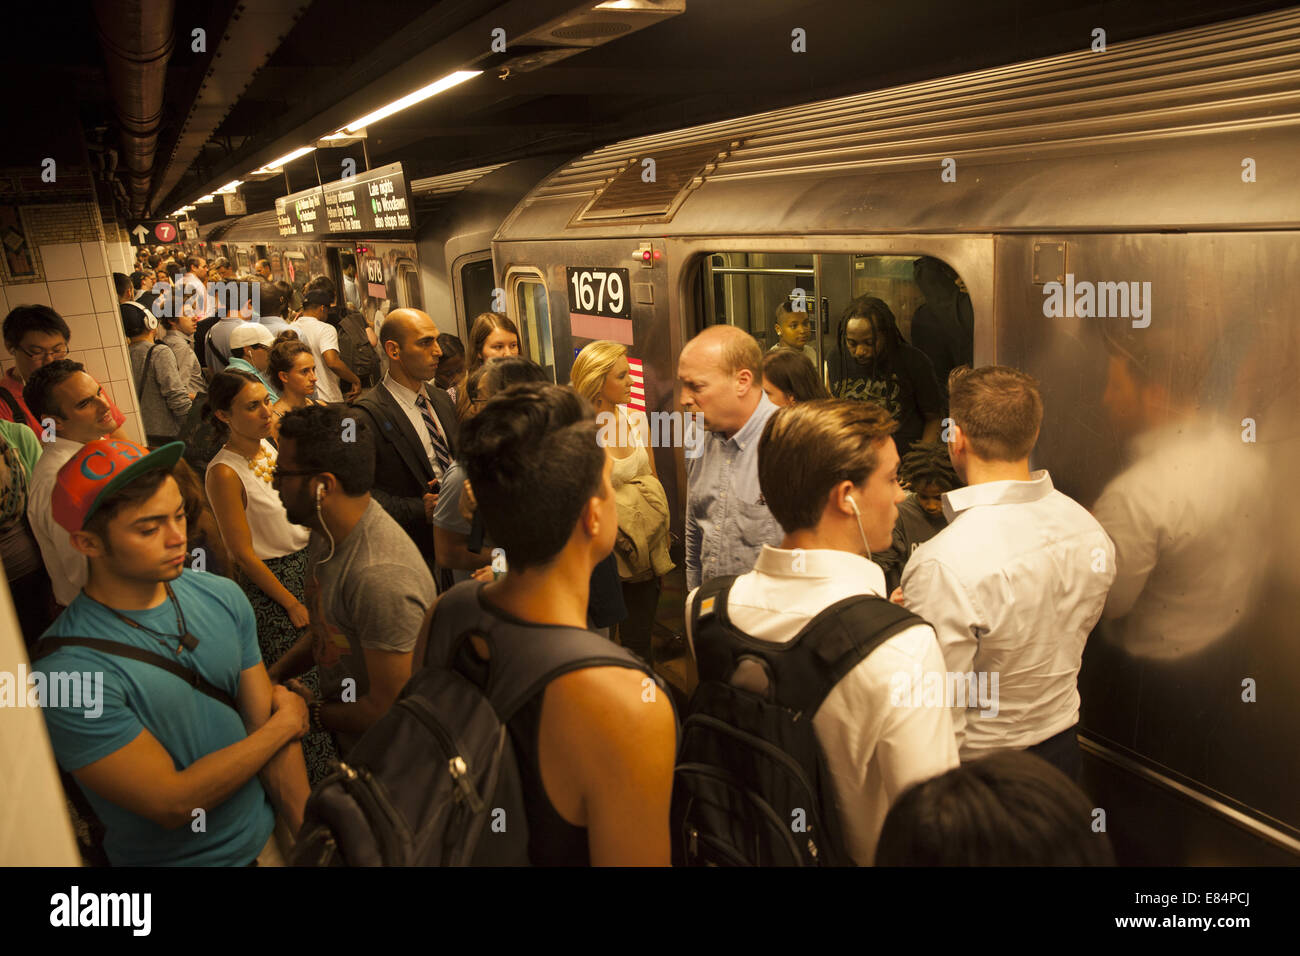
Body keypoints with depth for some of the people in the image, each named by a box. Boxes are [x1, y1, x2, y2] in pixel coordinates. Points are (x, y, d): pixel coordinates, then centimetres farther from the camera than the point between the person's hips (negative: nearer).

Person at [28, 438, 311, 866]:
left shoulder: (223, 596, -8)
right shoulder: (69, 670, -25)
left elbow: (268, 725, -5)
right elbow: (174, 803, -23)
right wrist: (285, 722, -13)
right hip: (182, 855, -4)